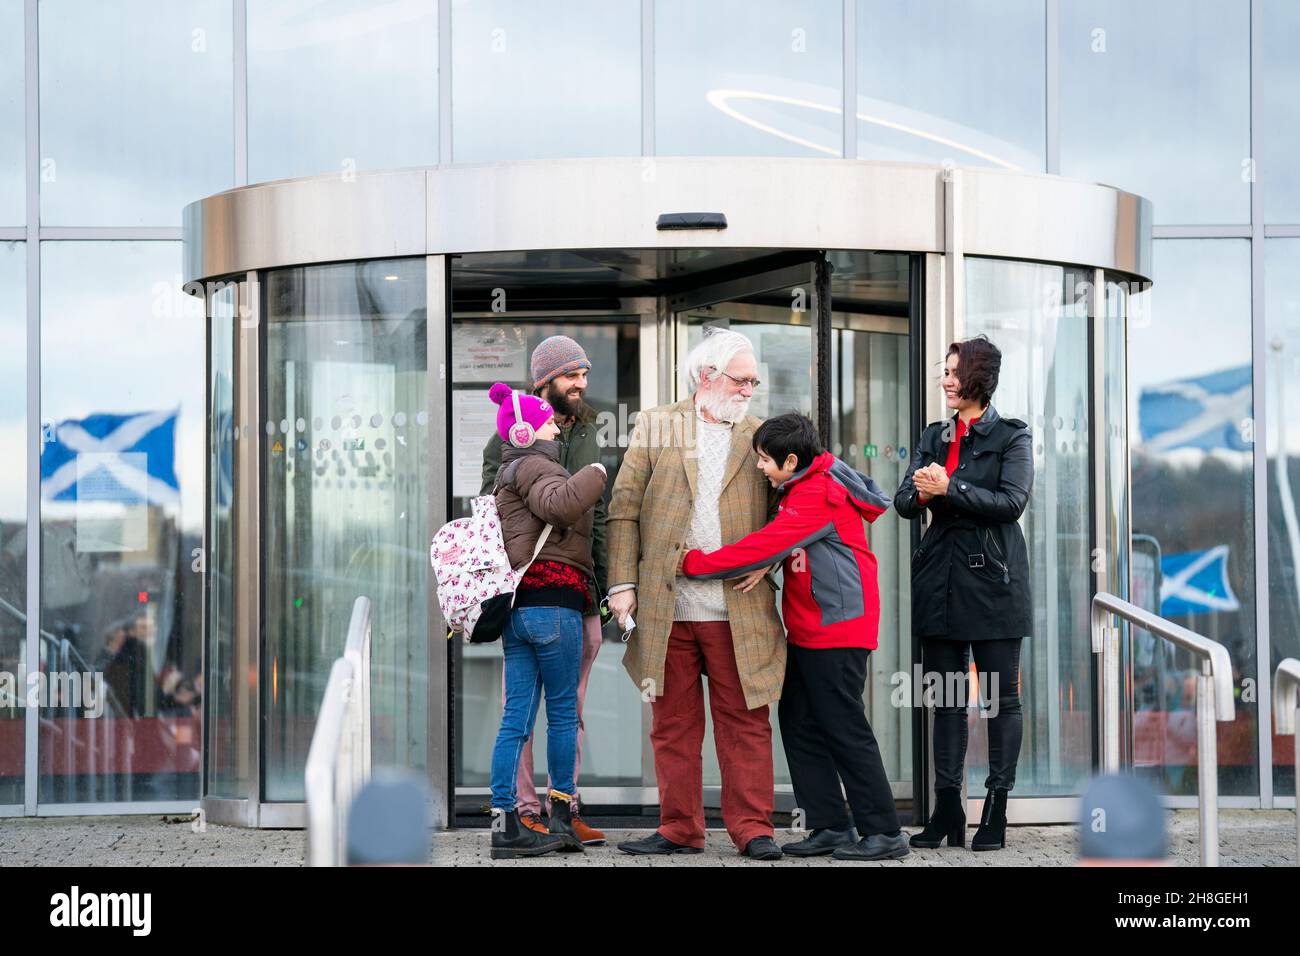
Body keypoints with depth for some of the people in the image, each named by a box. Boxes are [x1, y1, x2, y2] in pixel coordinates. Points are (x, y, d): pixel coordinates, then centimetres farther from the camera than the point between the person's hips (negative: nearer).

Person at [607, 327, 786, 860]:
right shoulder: (654, 427, 8)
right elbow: (624, 510, 6)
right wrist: (622, 583, -2)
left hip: (738, 610, 0)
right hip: (665, 609, 0)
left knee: (745, 722, -1)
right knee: (673, 724, 5)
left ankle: (752, 829, 5)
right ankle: (679, 830, 13)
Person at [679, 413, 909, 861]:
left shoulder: (817, 496, -18)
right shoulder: (802, 488, 13)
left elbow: (766, 546, -21)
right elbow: (778, 544, 19)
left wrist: (695, 564, -15)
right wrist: (762, 568, -1)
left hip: (837, 629, -10)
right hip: (807, 632, 10)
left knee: (843, 728, -7)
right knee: (798, 723, 9)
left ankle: (884, 833, -2)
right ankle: (830, 827, 13)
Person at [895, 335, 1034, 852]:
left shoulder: (1011, 436, -1)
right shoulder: (934, 436, 14)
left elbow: (1012, 501, -14)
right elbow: (903, 501, 8)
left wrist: (948, 488, -18)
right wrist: (921, 493, -15)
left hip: (992, 579, -5)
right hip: (941, 580, 5)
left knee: (1001, 696, 0)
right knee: (947, 697, 6)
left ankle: (996, 811, 4)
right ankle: (947, 811, 9)